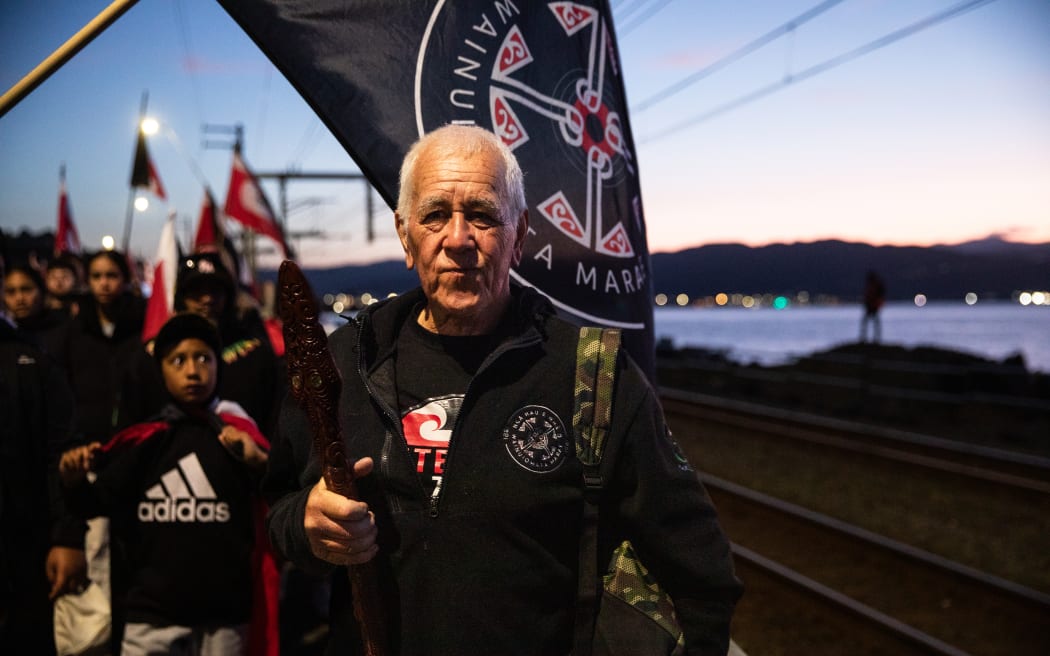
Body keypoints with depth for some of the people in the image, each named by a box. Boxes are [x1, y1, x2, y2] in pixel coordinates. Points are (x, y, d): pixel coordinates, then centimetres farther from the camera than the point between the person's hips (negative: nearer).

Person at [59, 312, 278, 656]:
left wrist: (259, 463, -20)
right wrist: (76, 483, -18)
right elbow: (97, 503, 1)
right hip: (153, 611, 0)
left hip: (224, 614, 0)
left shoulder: (239, 434, 1)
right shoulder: (143, 440, 1)